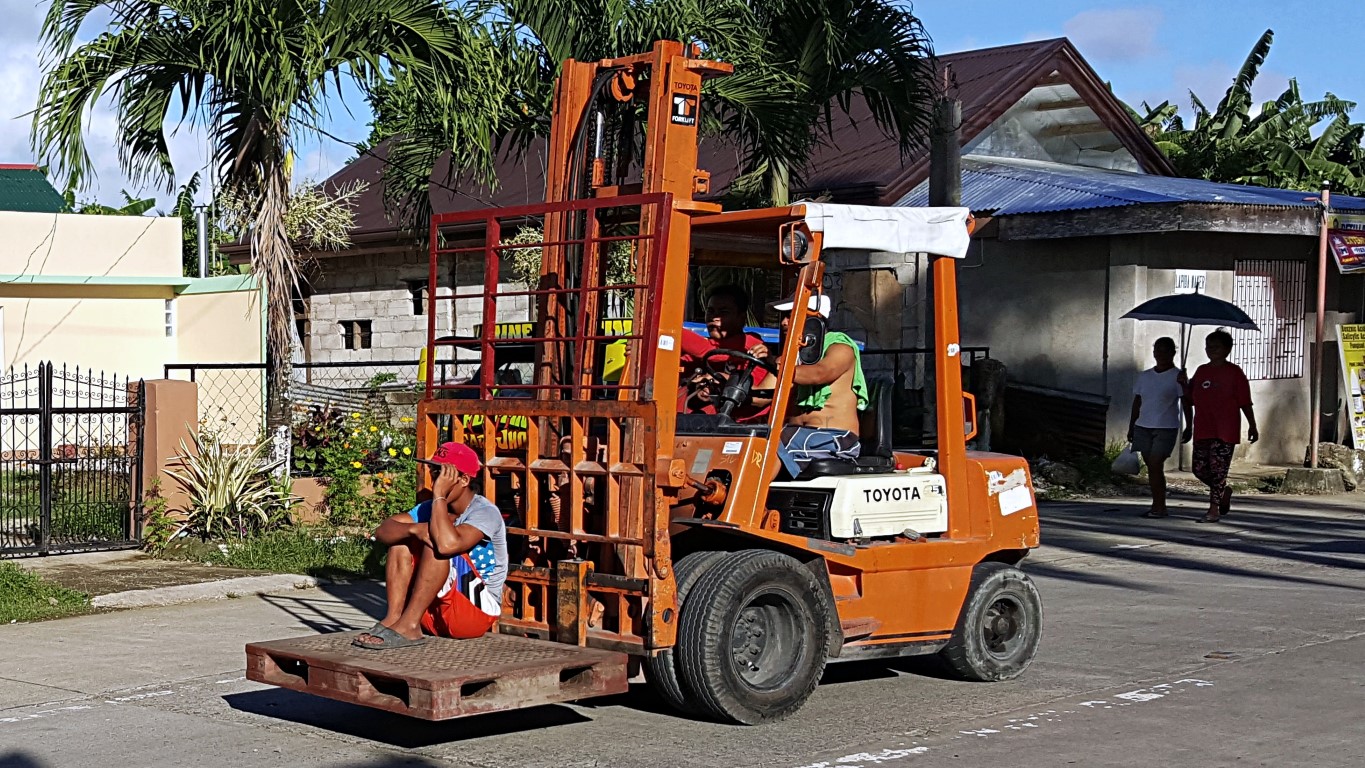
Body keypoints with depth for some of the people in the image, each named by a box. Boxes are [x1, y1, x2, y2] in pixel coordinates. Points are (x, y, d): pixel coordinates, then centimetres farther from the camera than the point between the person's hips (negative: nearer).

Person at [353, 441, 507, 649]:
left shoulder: (485, 512, -17)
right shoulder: (434, 508, 5)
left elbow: (448, 544, -37)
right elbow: (382, 531, -5)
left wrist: (439, 496, -27)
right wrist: (414, 529, -26)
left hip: (478, 611, -7)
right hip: (435, 610, 7)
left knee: (436, 543, -27)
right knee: (401, 539, -5)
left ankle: (408, 626, -27)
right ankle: (393, 618, -19)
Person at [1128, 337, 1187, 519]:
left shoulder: (1177, 376, -3)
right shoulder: (1145, 376, 13)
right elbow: (1137, 403, 17)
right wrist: (1131, 427, 15)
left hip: (1165, 428, -6)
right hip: (1143, 427, 6)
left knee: (1155, 465, -12)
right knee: (1151, 467, 7)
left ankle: (1159, 506, -7)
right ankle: (1158, 505, 13)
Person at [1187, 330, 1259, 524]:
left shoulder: (1234, 372, -3)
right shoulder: (1201, 371, 15)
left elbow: (1245, 402, -4)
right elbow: (1191, 399, 20)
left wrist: (1252, 426, -7)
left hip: (1225, 431, -6)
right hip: (1202, 429, 6)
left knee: (1218, 469, -8)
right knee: (1199, 468, 6)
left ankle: (1214, 510, -3)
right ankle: (1224, 491, 31)